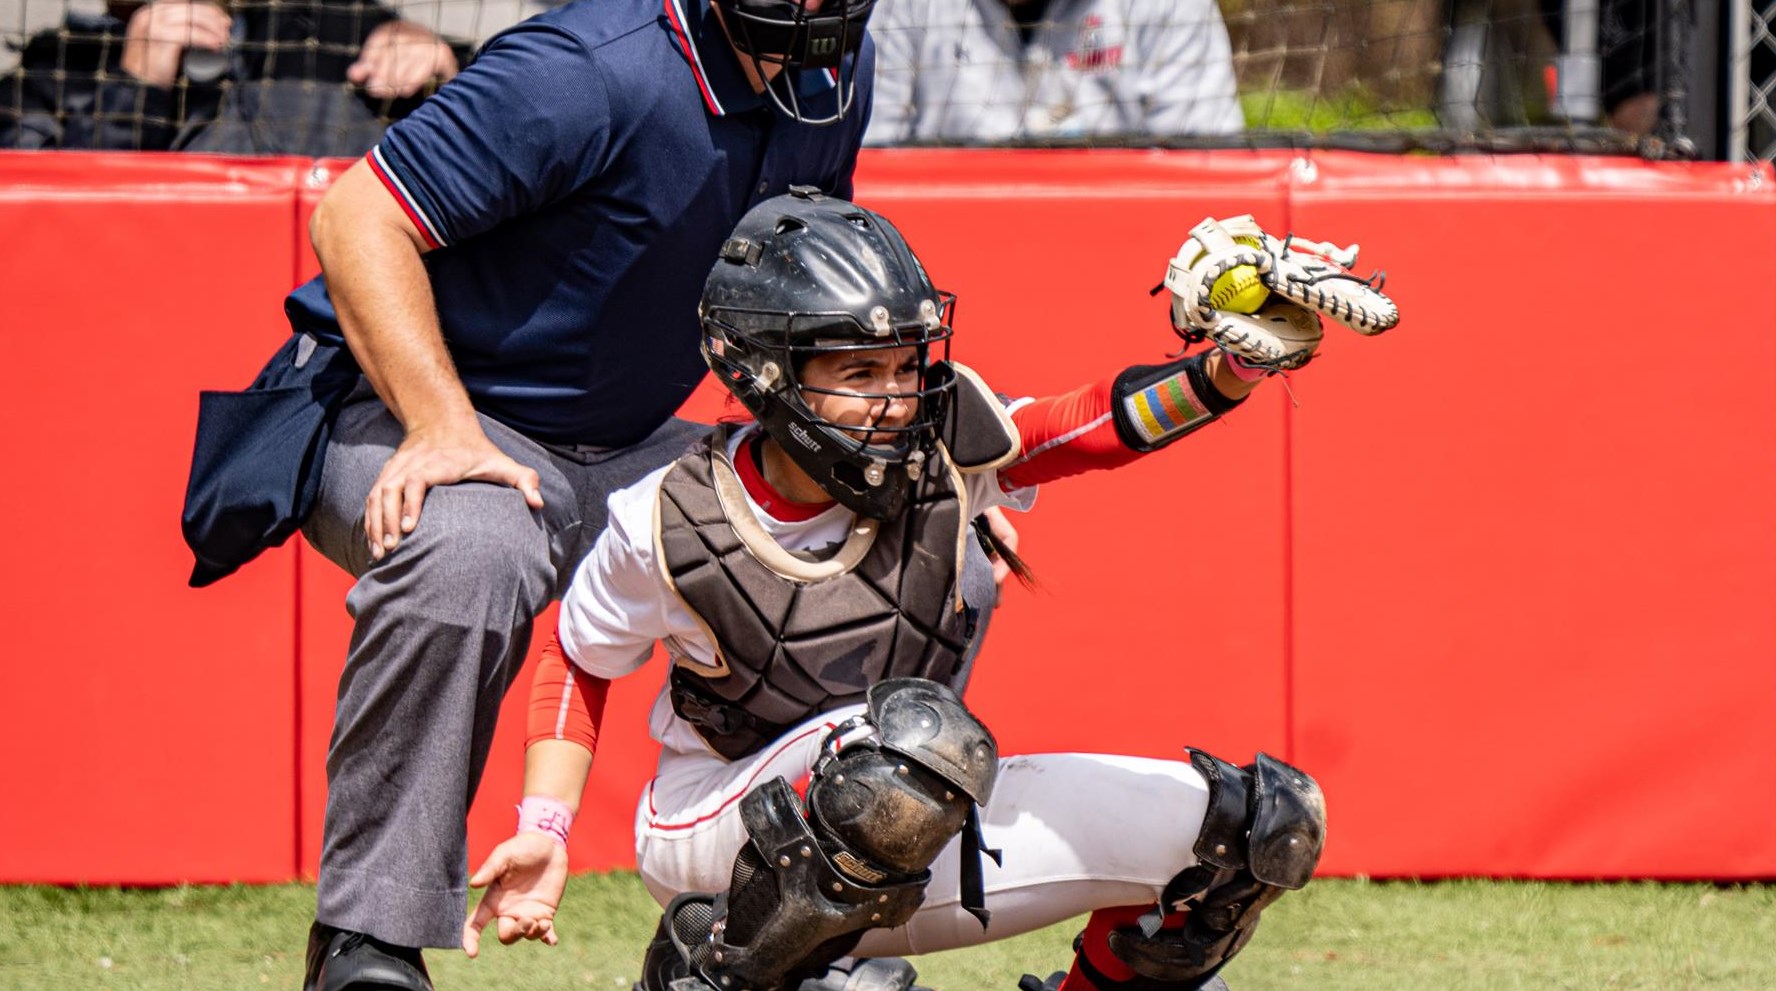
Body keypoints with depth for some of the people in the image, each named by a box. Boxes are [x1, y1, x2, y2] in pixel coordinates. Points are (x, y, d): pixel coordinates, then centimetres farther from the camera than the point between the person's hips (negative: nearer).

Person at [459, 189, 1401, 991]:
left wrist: (1230, 367, -37)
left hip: (901, 859, 5)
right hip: (718, 835, -5)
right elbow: (579, 661, 0)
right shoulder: (672, 528, -16)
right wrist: (541, 831, -6)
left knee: (1267, 821, -5)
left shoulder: (939, 459, -11)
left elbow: (1102, 425, -19)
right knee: (918, 733, -41)